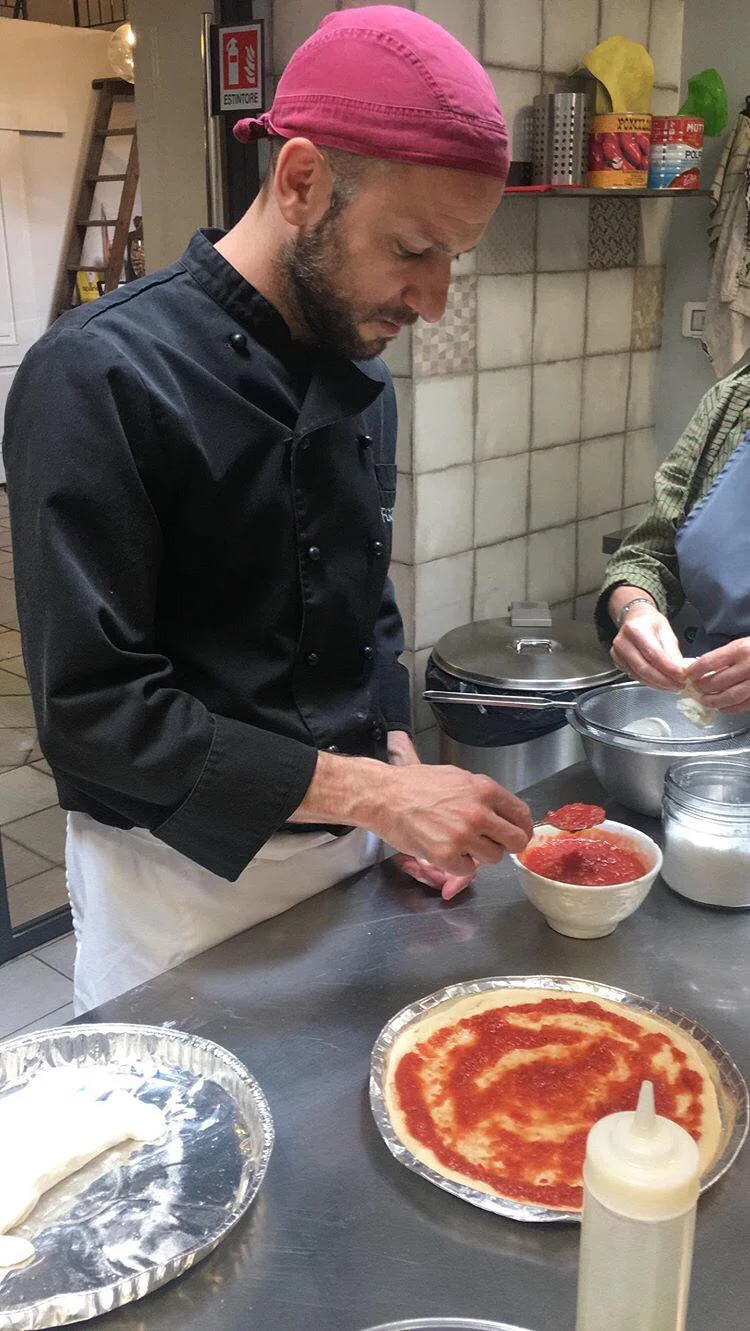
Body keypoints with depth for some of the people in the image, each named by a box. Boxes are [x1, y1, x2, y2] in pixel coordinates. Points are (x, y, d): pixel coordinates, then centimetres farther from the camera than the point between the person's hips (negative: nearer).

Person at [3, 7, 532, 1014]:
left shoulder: (363, 378, 3)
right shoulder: (102, 380, -21)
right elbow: (92, 705, -23)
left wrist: (403, 773, -2)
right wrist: (370, 790, -25)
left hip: (346, 850, 7)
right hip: (185, 883, -6)